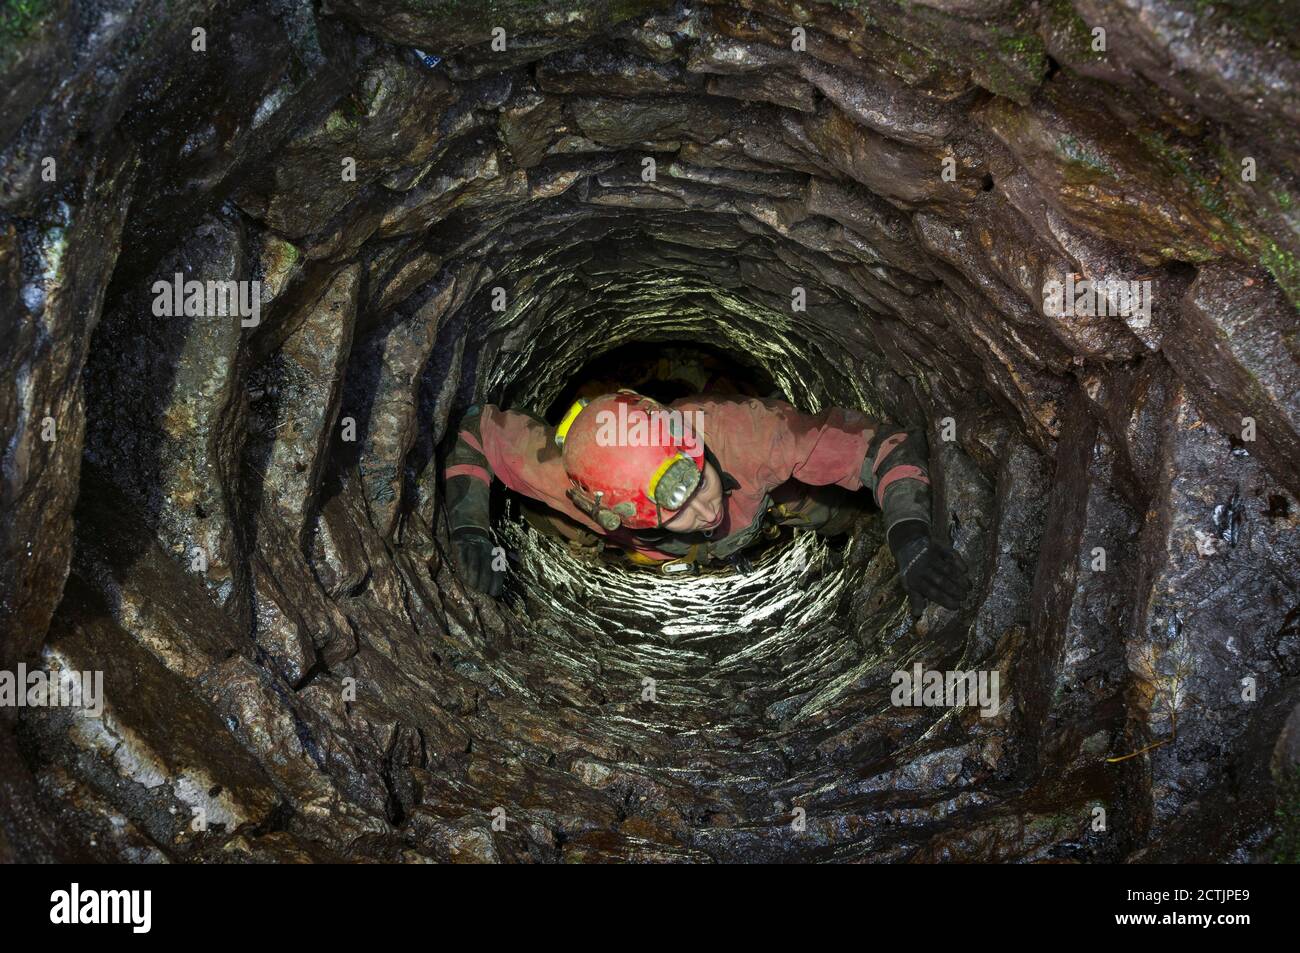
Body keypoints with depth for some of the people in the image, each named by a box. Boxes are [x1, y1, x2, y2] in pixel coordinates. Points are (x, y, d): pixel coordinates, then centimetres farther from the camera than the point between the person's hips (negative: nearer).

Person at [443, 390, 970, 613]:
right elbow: (476, 431, -29)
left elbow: (884, 443, -44)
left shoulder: (742, 431, -51)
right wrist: (470, 533, -41)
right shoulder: (578, 485, -46)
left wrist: (911, 538, -59)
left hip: (766, 501, -1)